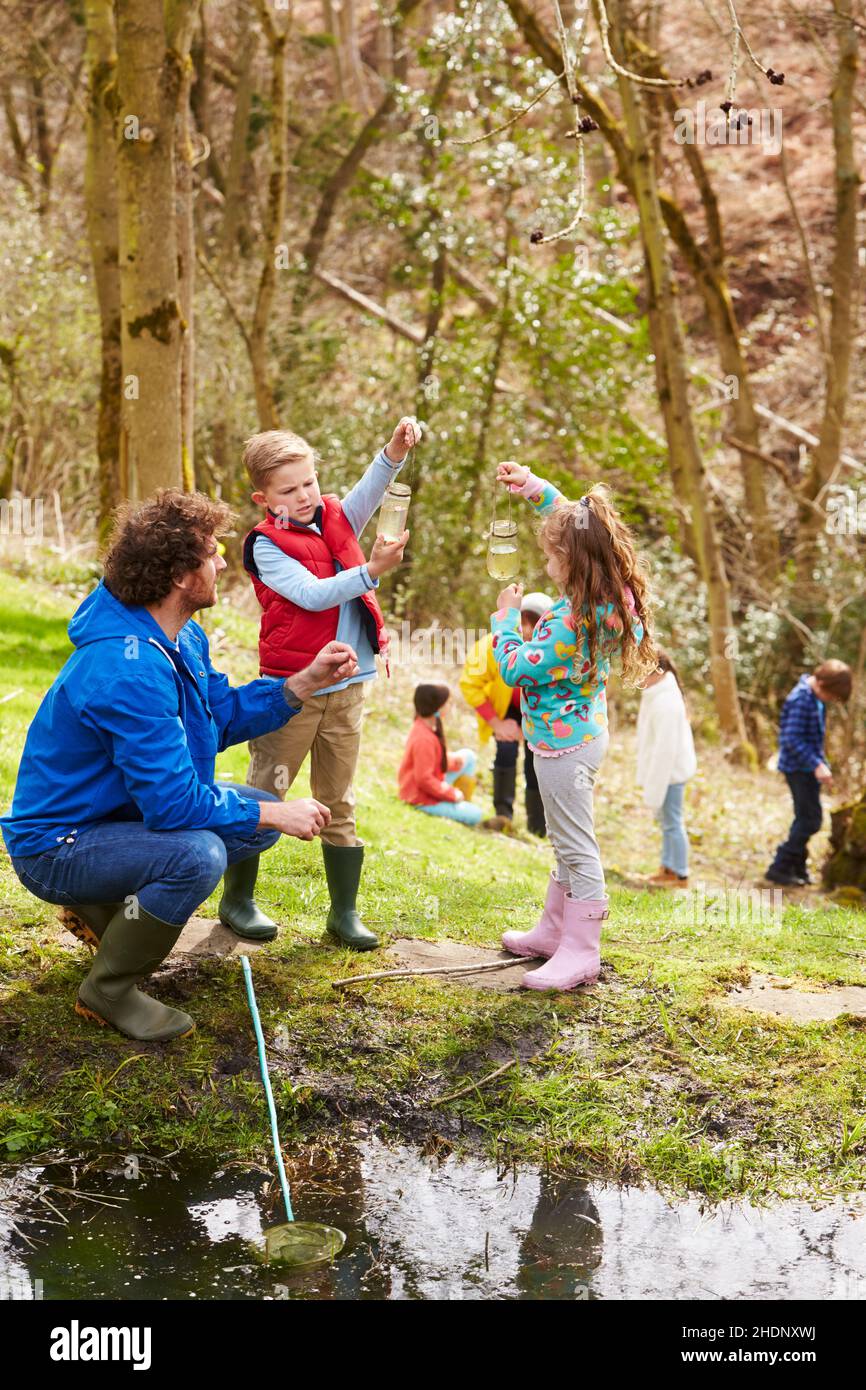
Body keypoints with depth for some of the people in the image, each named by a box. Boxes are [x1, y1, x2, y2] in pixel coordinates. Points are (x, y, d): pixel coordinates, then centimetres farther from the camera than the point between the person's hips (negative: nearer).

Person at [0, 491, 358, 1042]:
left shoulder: (186, 639, 1)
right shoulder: (130, 669, -32)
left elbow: (222, 716, 10)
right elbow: (173, 804, -32)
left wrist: (307, 682, -1)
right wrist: (276, 814, -22)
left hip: (121, 811, 10)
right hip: (54, 846, -10)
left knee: (260, 814, 8)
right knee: (199, 855, -34)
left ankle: (105, 908, 16)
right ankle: (107, 991, -9)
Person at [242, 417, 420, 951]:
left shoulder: (338, 519, 8)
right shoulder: (267, 545, -8)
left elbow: (370, 491, -9)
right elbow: (313, 594, -19)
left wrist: (395, 451, -28)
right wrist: (370, 571, -29)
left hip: (347, 687, 5)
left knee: (339, 805, 12)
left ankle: (345, 911, 19)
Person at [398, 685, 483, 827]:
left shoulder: (425, 725, -1)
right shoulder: (424, 739, -31)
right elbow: (424, 780, -29)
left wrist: (452, 759, -3)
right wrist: (452, 794, -20)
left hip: (432, 784, 10)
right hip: (423, 799, -10)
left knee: (468, 756, 16)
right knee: (475, 815, -13)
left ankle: (465, 801, 16)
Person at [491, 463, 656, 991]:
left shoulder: (571, 622, -30)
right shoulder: (609, 596, -3)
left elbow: (515, 667, -21)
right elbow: (574, 520, 12)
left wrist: (505, 615, -8)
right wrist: (532, 484, 8)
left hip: (565, 744, -10)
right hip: (584, 732, 10)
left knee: (577, 849, -1)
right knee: (569, 843, 20)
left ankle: (580, 953, 7)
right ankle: (555, 930, 33)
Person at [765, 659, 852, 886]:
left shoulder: (816, 698, 9)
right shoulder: (800, 700, -21)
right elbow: (792, 739, -24)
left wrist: (821, 763, 18)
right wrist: (817, 765, -27)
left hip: (808, 767, 9)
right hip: (799, 767, -9)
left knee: (806, 819, 14)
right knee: (810, 820, -9)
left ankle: (797, 867, 24)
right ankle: (780, 868, -4)